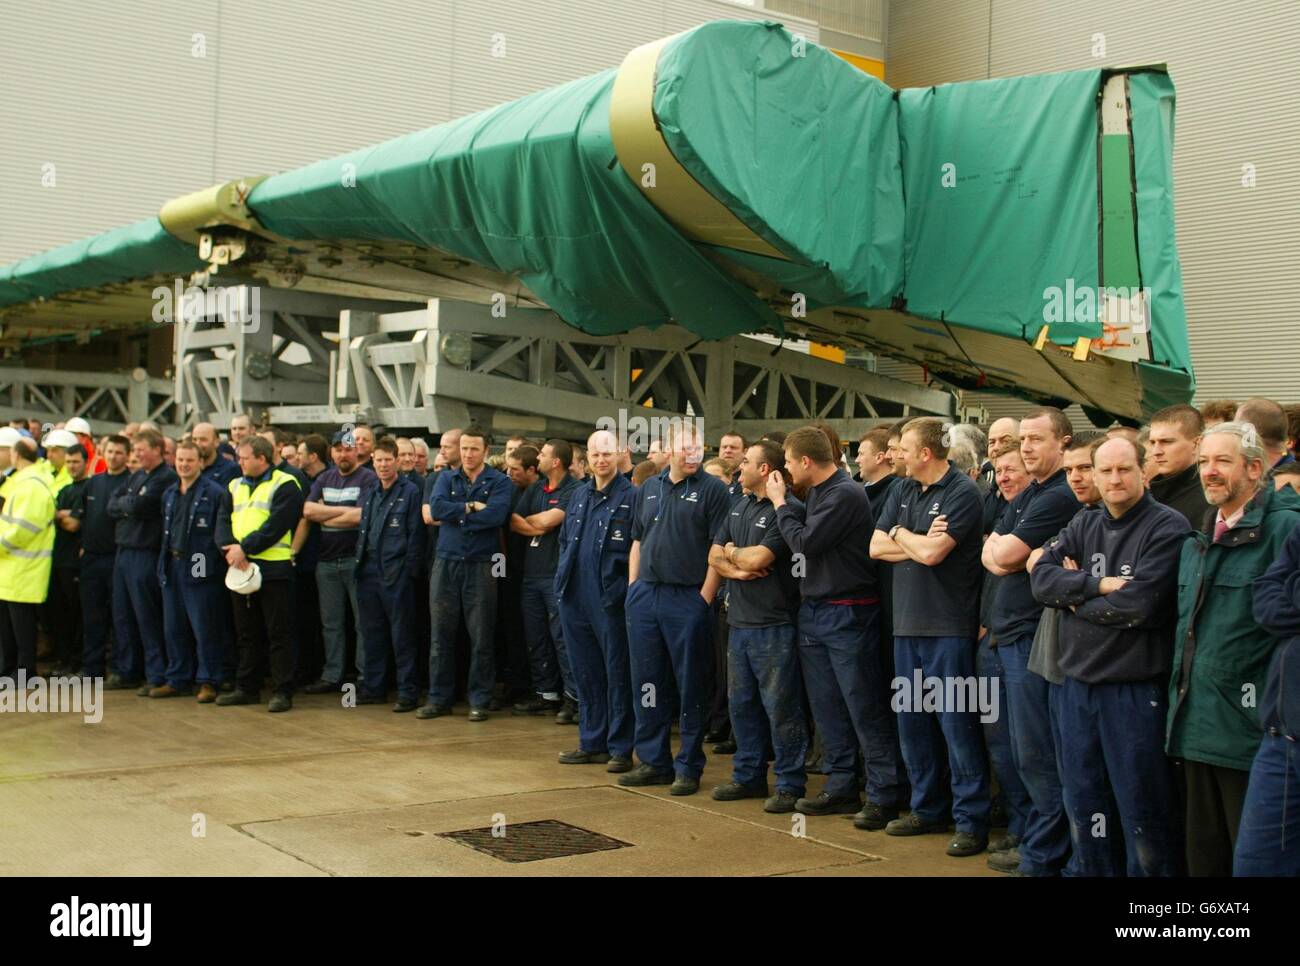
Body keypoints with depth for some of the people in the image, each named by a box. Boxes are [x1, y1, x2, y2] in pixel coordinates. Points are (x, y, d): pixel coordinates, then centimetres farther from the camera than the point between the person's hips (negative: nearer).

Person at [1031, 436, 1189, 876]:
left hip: (1135, 689, -6)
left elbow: (1140, 603, -19)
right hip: (1075, 683, 6)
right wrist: (1098, 584, -16)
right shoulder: (1082, 526, 11)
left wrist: (1074, 595, -6)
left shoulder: (1168, 527, -9)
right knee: (1081, 801, 16)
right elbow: (1041, 578, -2)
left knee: (1142, 808, 3)